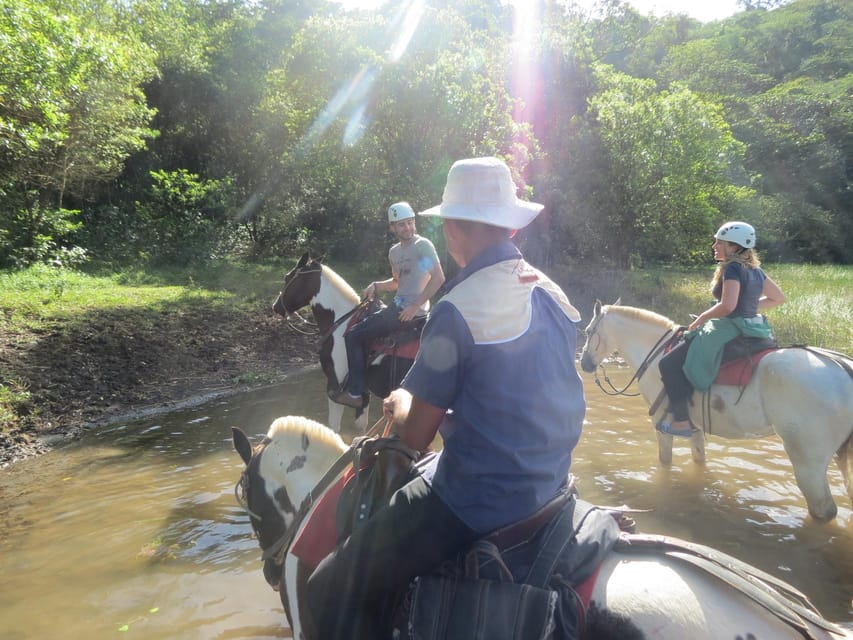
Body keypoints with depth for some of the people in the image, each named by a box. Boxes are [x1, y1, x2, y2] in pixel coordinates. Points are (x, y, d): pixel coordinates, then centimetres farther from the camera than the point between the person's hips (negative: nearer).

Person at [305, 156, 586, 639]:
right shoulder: (553, 294, 2)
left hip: (480, 503, -9)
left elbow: (416, 435, -14)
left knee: (334, 592, 3)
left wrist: (400, 402, 7)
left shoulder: (457, 309, -22)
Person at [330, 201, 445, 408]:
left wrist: (415, 306, -21)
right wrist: (376, 285, 7)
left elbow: (439, 278, -20)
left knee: (353, 336, -7)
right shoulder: (394, 252, 13)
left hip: (411, 311, -9)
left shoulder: (423, 245, -12)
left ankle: (355, 393, 0)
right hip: (398, 306, 9)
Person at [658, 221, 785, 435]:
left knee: (669, 364, -8)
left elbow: (727, 306, -28)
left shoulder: (731, 269, -17)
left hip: (728, 329, -10)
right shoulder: (755, 270, 10)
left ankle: (682, 421, -9)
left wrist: (702, 318, -13)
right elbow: (778, 297, 18)